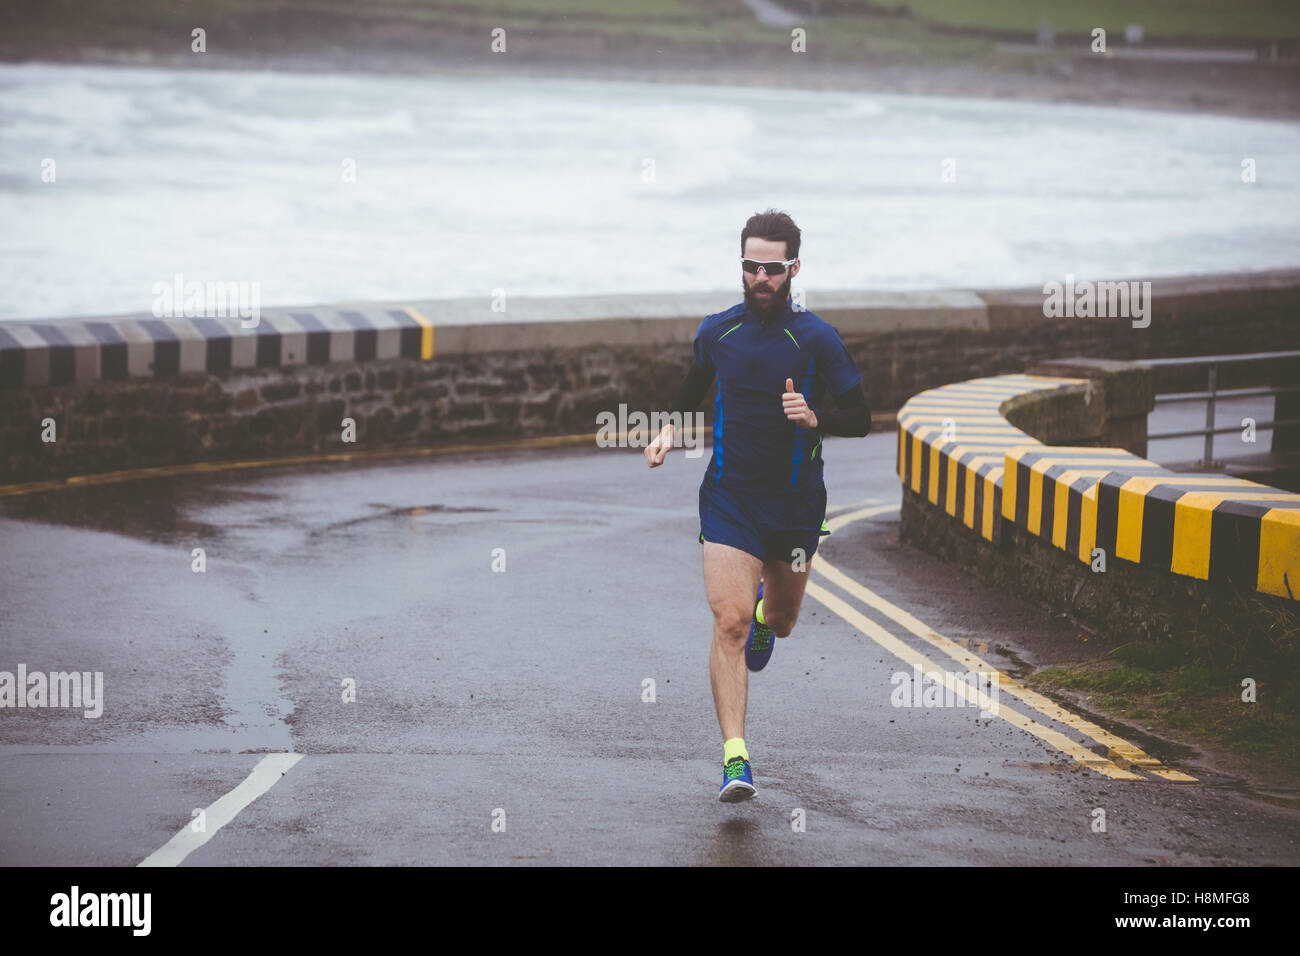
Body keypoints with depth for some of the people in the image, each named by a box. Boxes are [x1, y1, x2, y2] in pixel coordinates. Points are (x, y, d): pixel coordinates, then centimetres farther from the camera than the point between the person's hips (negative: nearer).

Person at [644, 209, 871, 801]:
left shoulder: (816, 339, -8)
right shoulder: (716, 332, 1)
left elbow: (860, 418, -6)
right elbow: (694, 386, 21)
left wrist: (815, 418, -26)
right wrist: (671, 428, 3)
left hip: (796, 503, 0)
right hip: (728, 500, 0)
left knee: (779, 619, 18)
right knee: (729, 623, -15)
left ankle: (765, 616, 59)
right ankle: (735, 758, -18)